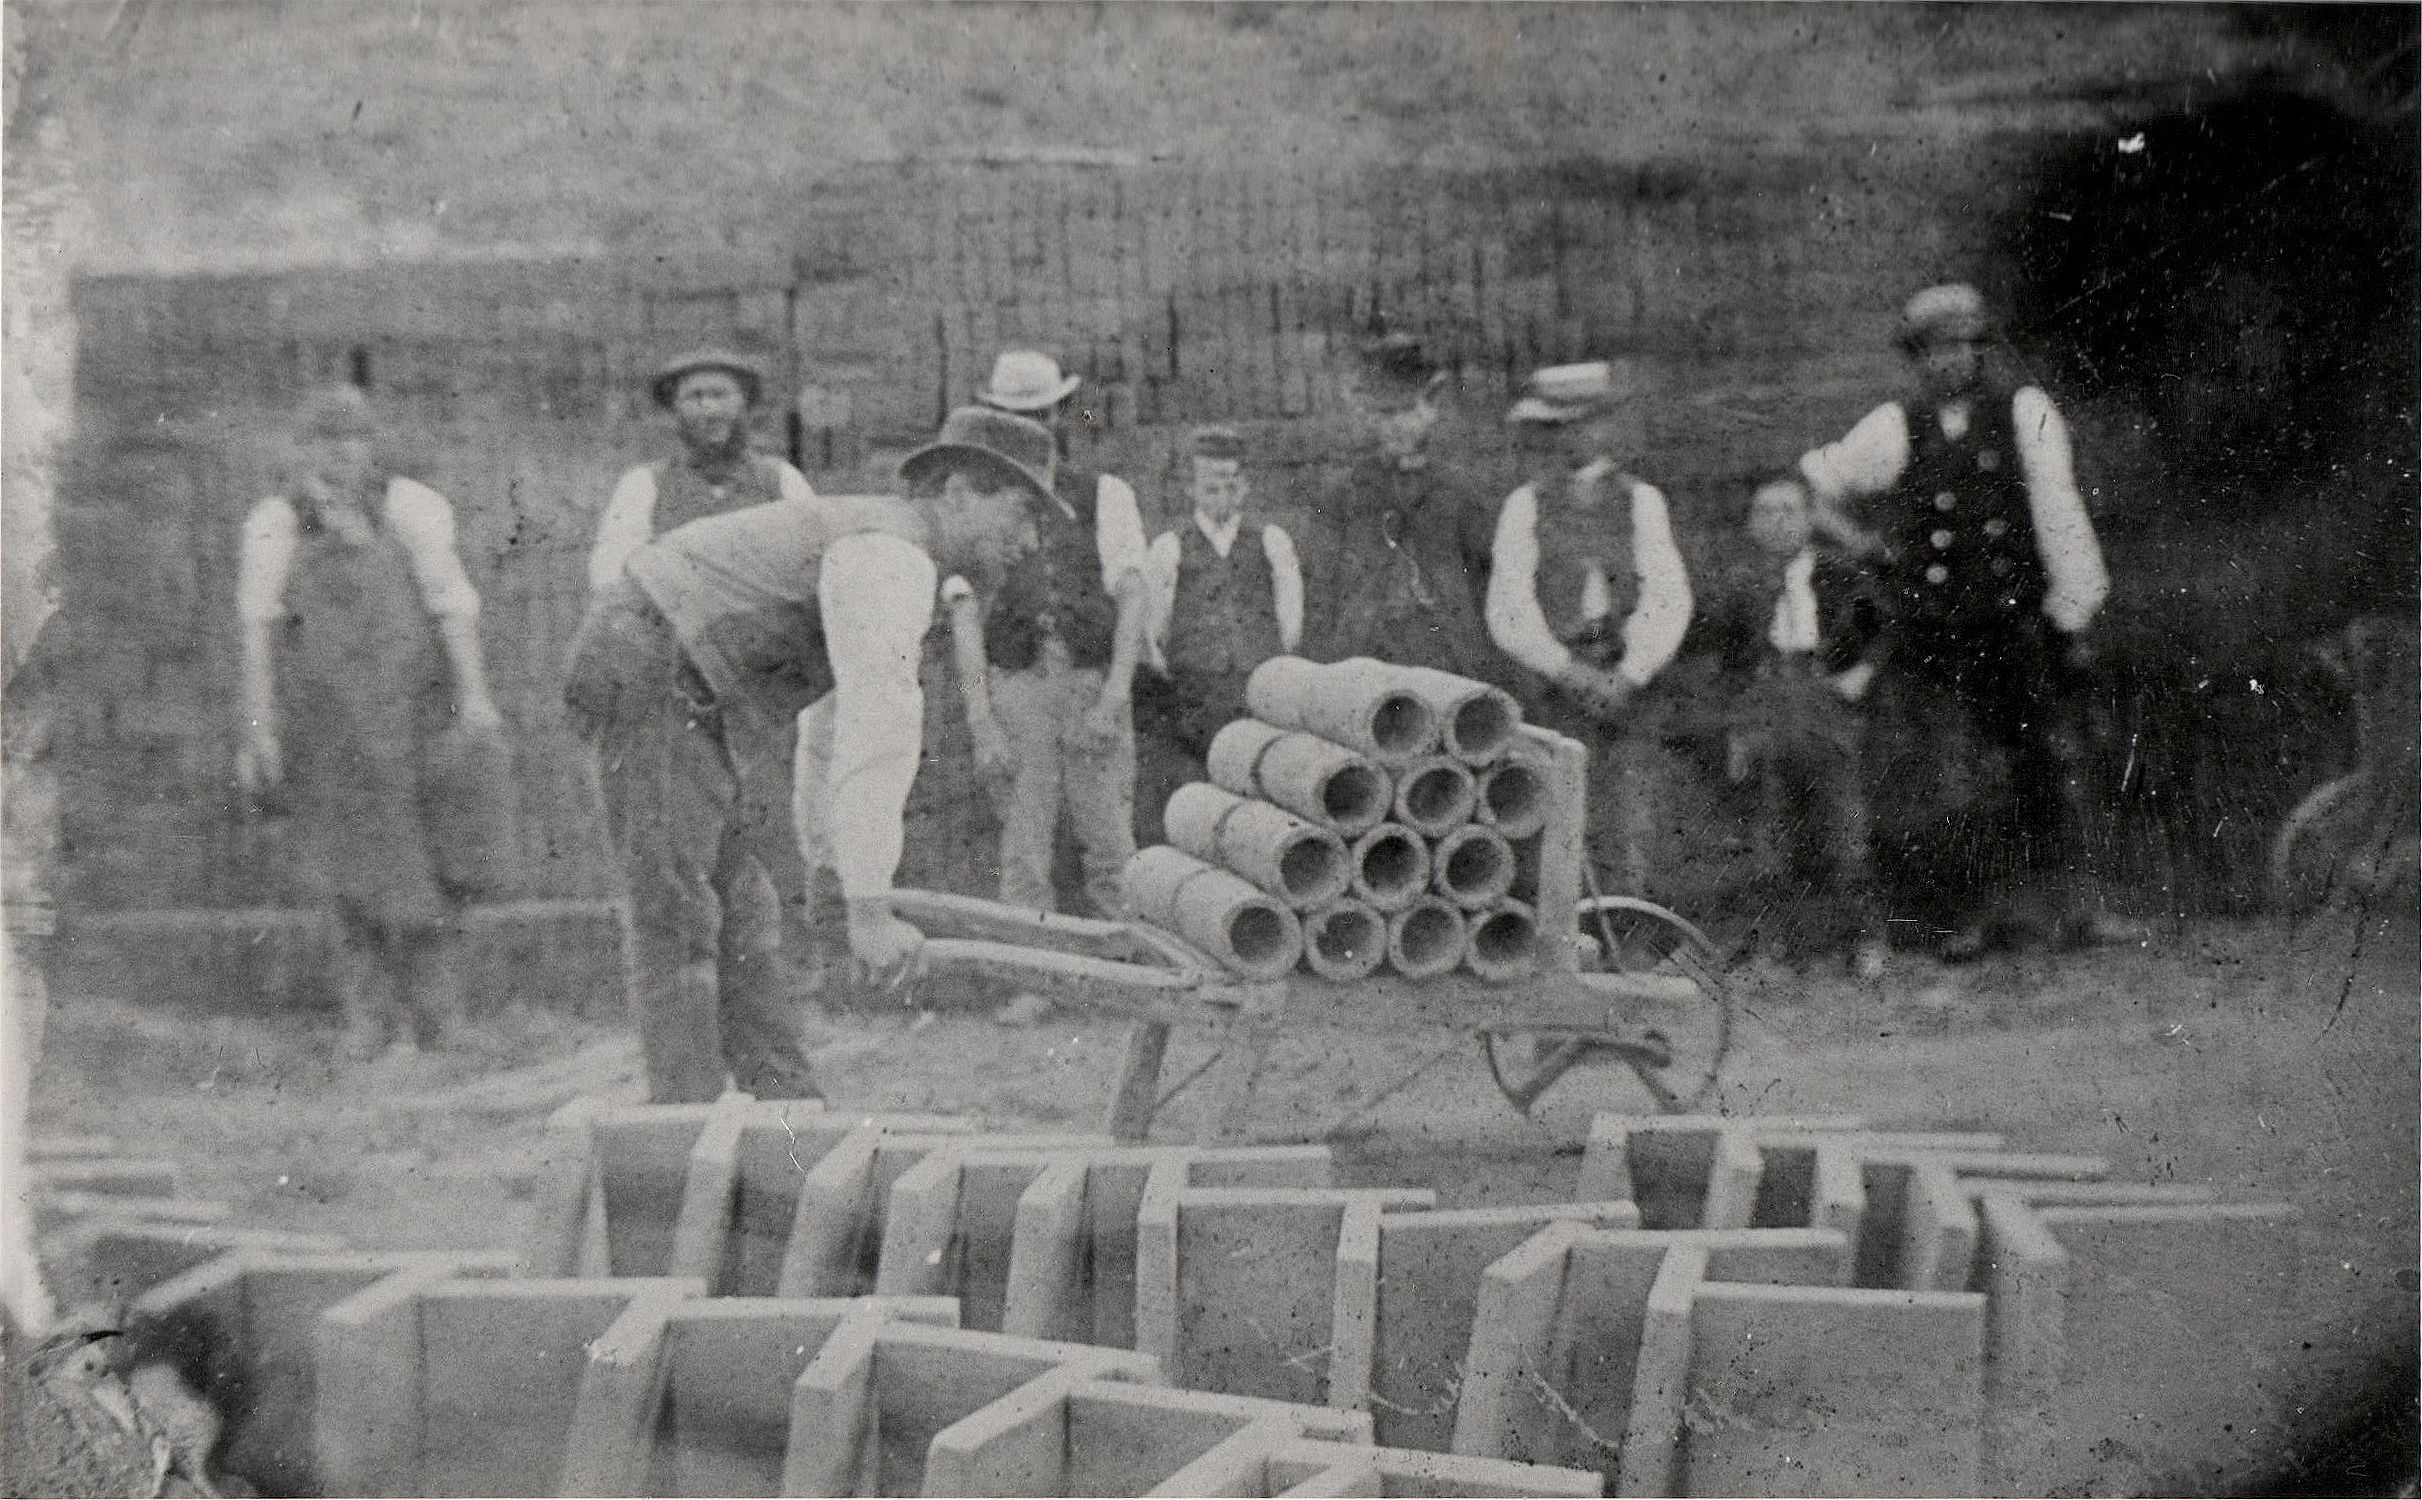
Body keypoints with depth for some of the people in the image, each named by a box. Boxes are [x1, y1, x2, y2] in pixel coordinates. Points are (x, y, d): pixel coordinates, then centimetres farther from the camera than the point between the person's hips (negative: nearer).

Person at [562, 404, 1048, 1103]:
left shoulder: (886, 551, 16)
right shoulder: (891, 556, -18)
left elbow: (845, 714, 26)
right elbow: (875, 736, -28)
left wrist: (833, 857, 28)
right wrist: (869, 907, -29)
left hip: (684, 687, 11)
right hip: (650, 675, -11)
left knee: (736, 897, 10)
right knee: (678, 918, -11)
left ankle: (790, 1104, 13)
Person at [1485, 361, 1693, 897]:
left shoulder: (1642, 501, 12)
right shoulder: (1525, 507, 9)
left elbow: (1668, 602, 4)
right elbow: (1508, 615, 2)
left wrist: (1628, 676, -10)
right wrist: (1572, 672, -10)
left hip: (1627, 683, 1)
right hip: (1554, 684, -1)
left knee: (1627, 827, -4)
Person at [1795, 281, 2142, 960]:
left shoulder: (2024, 411, 2)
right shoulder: (1891, 430, 3)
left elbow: (2059, 513, 1)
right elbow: (1819, 480, 18)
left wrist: (2075, 615, -2)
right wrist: (1876, 544, 18)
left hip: (2020, 622, 0)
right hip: (1929, 635, 0)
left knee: (2053, 765, 3)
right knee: (1940, 778, -1)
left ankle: (2078, 908, 11)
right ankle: (1974, 915, 10)